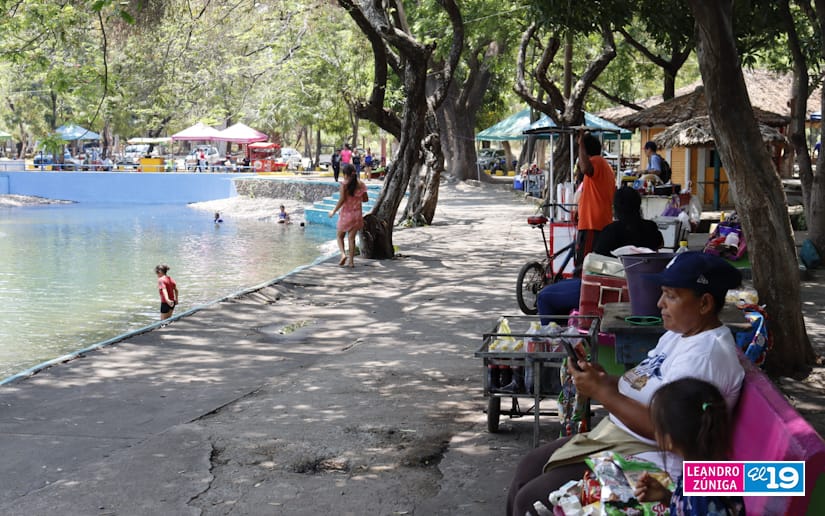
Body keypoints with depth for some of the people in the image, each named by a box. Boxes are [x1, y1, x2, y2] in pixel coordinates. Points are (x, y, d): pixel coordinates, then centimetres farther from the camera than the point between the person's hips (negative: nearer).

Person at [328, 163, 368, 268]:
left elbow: (342, 199, -19)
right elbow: (365, 199, 4)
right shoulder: (360, 184, 0)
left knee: (340, 236, 14)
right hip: (357, 214, 4)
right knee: (351, 237, 9)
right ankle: (351, 261, 6)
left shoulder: (344, 184, -12)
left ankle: (343, 254, -9)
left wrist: (334, 211, -9)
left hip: (346, 213, -4)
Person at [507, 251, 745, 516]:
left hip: (646, 459, -11)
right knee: (529, 467, 13)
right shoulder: (679, 333, 10)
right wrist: (606, 379, -6)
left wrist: (601, 392, -21)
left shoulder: (706, 354, -23)